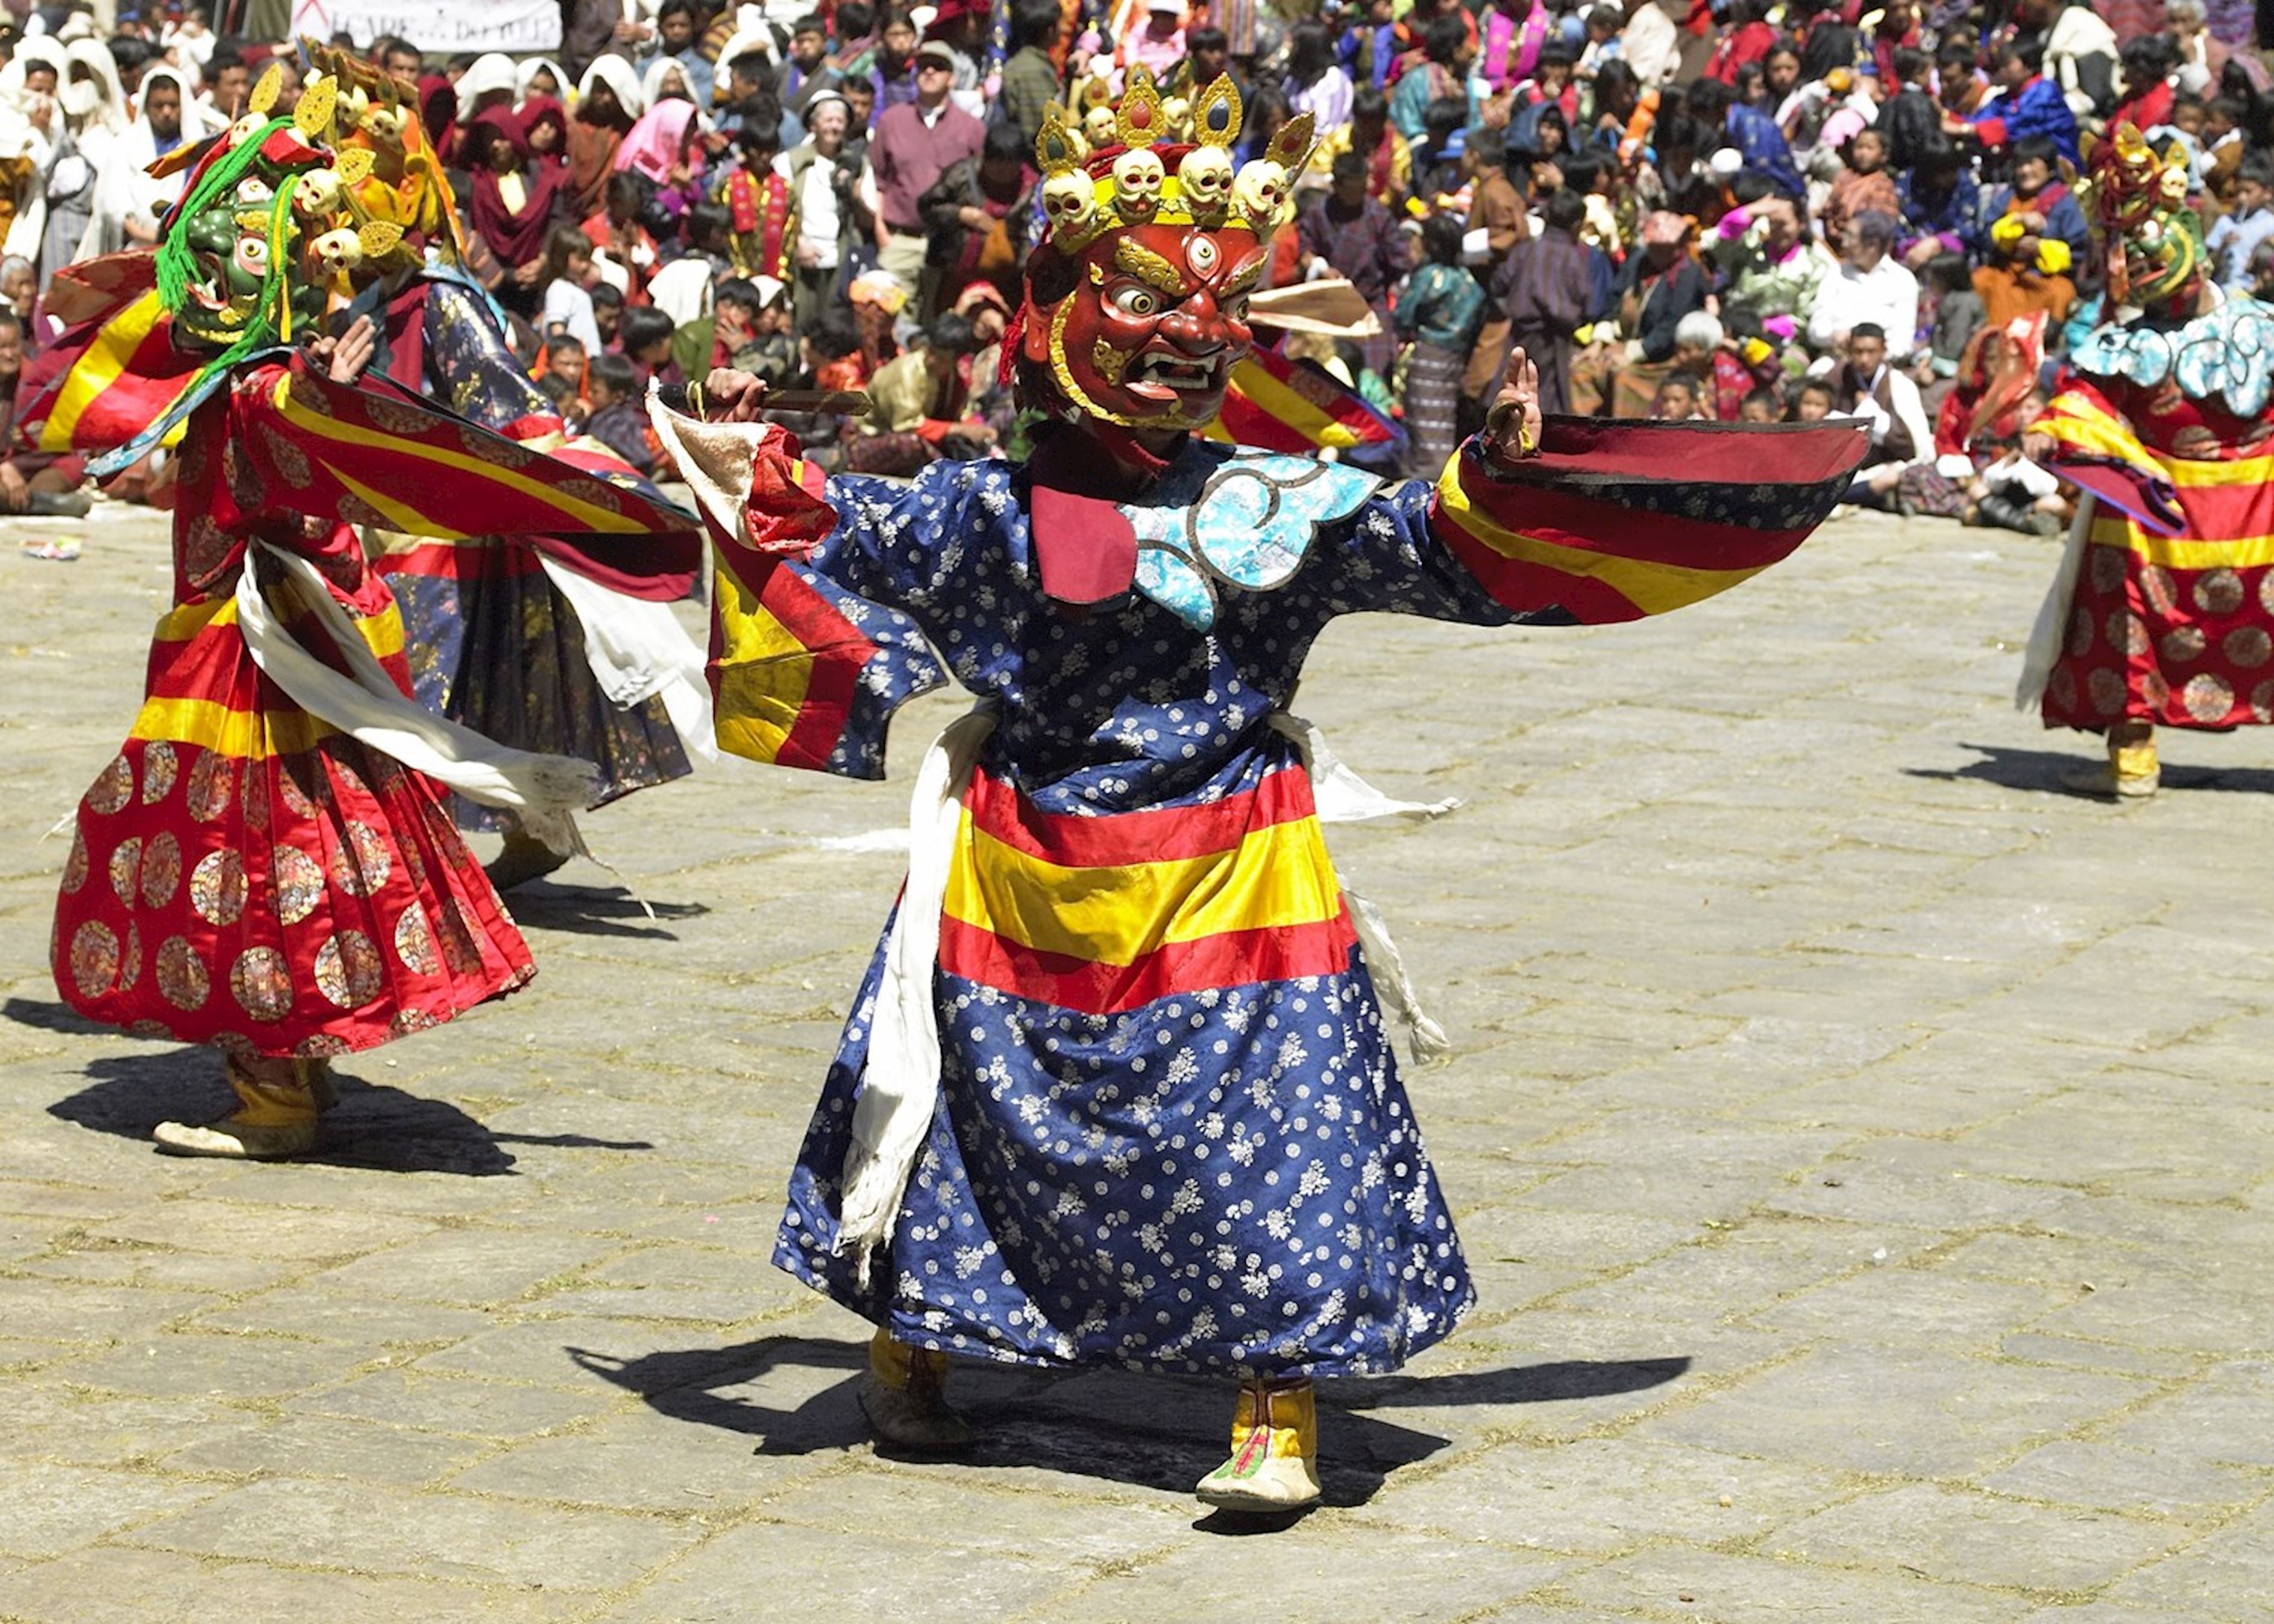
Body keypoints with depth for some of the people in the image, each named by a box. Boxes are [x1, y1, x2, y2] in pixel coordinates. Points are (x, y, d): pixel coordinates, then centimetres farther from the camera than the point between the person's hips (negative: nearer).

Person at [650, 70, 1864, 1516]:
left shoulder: (1274, 507, -1)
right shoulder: (992, 511, -1)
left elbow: (1428, 547, 1)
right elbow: (848, 535, 9)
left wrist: (1498, 476, -13)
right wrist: (760, 476, -2)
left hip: (1225, 901, -1)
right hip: (1022, 886, 1)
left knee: (1262, 1143, -6)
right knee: (987, 1128, 13)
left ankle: (1278, 1424, 2)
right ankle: (910, 1356, 35)